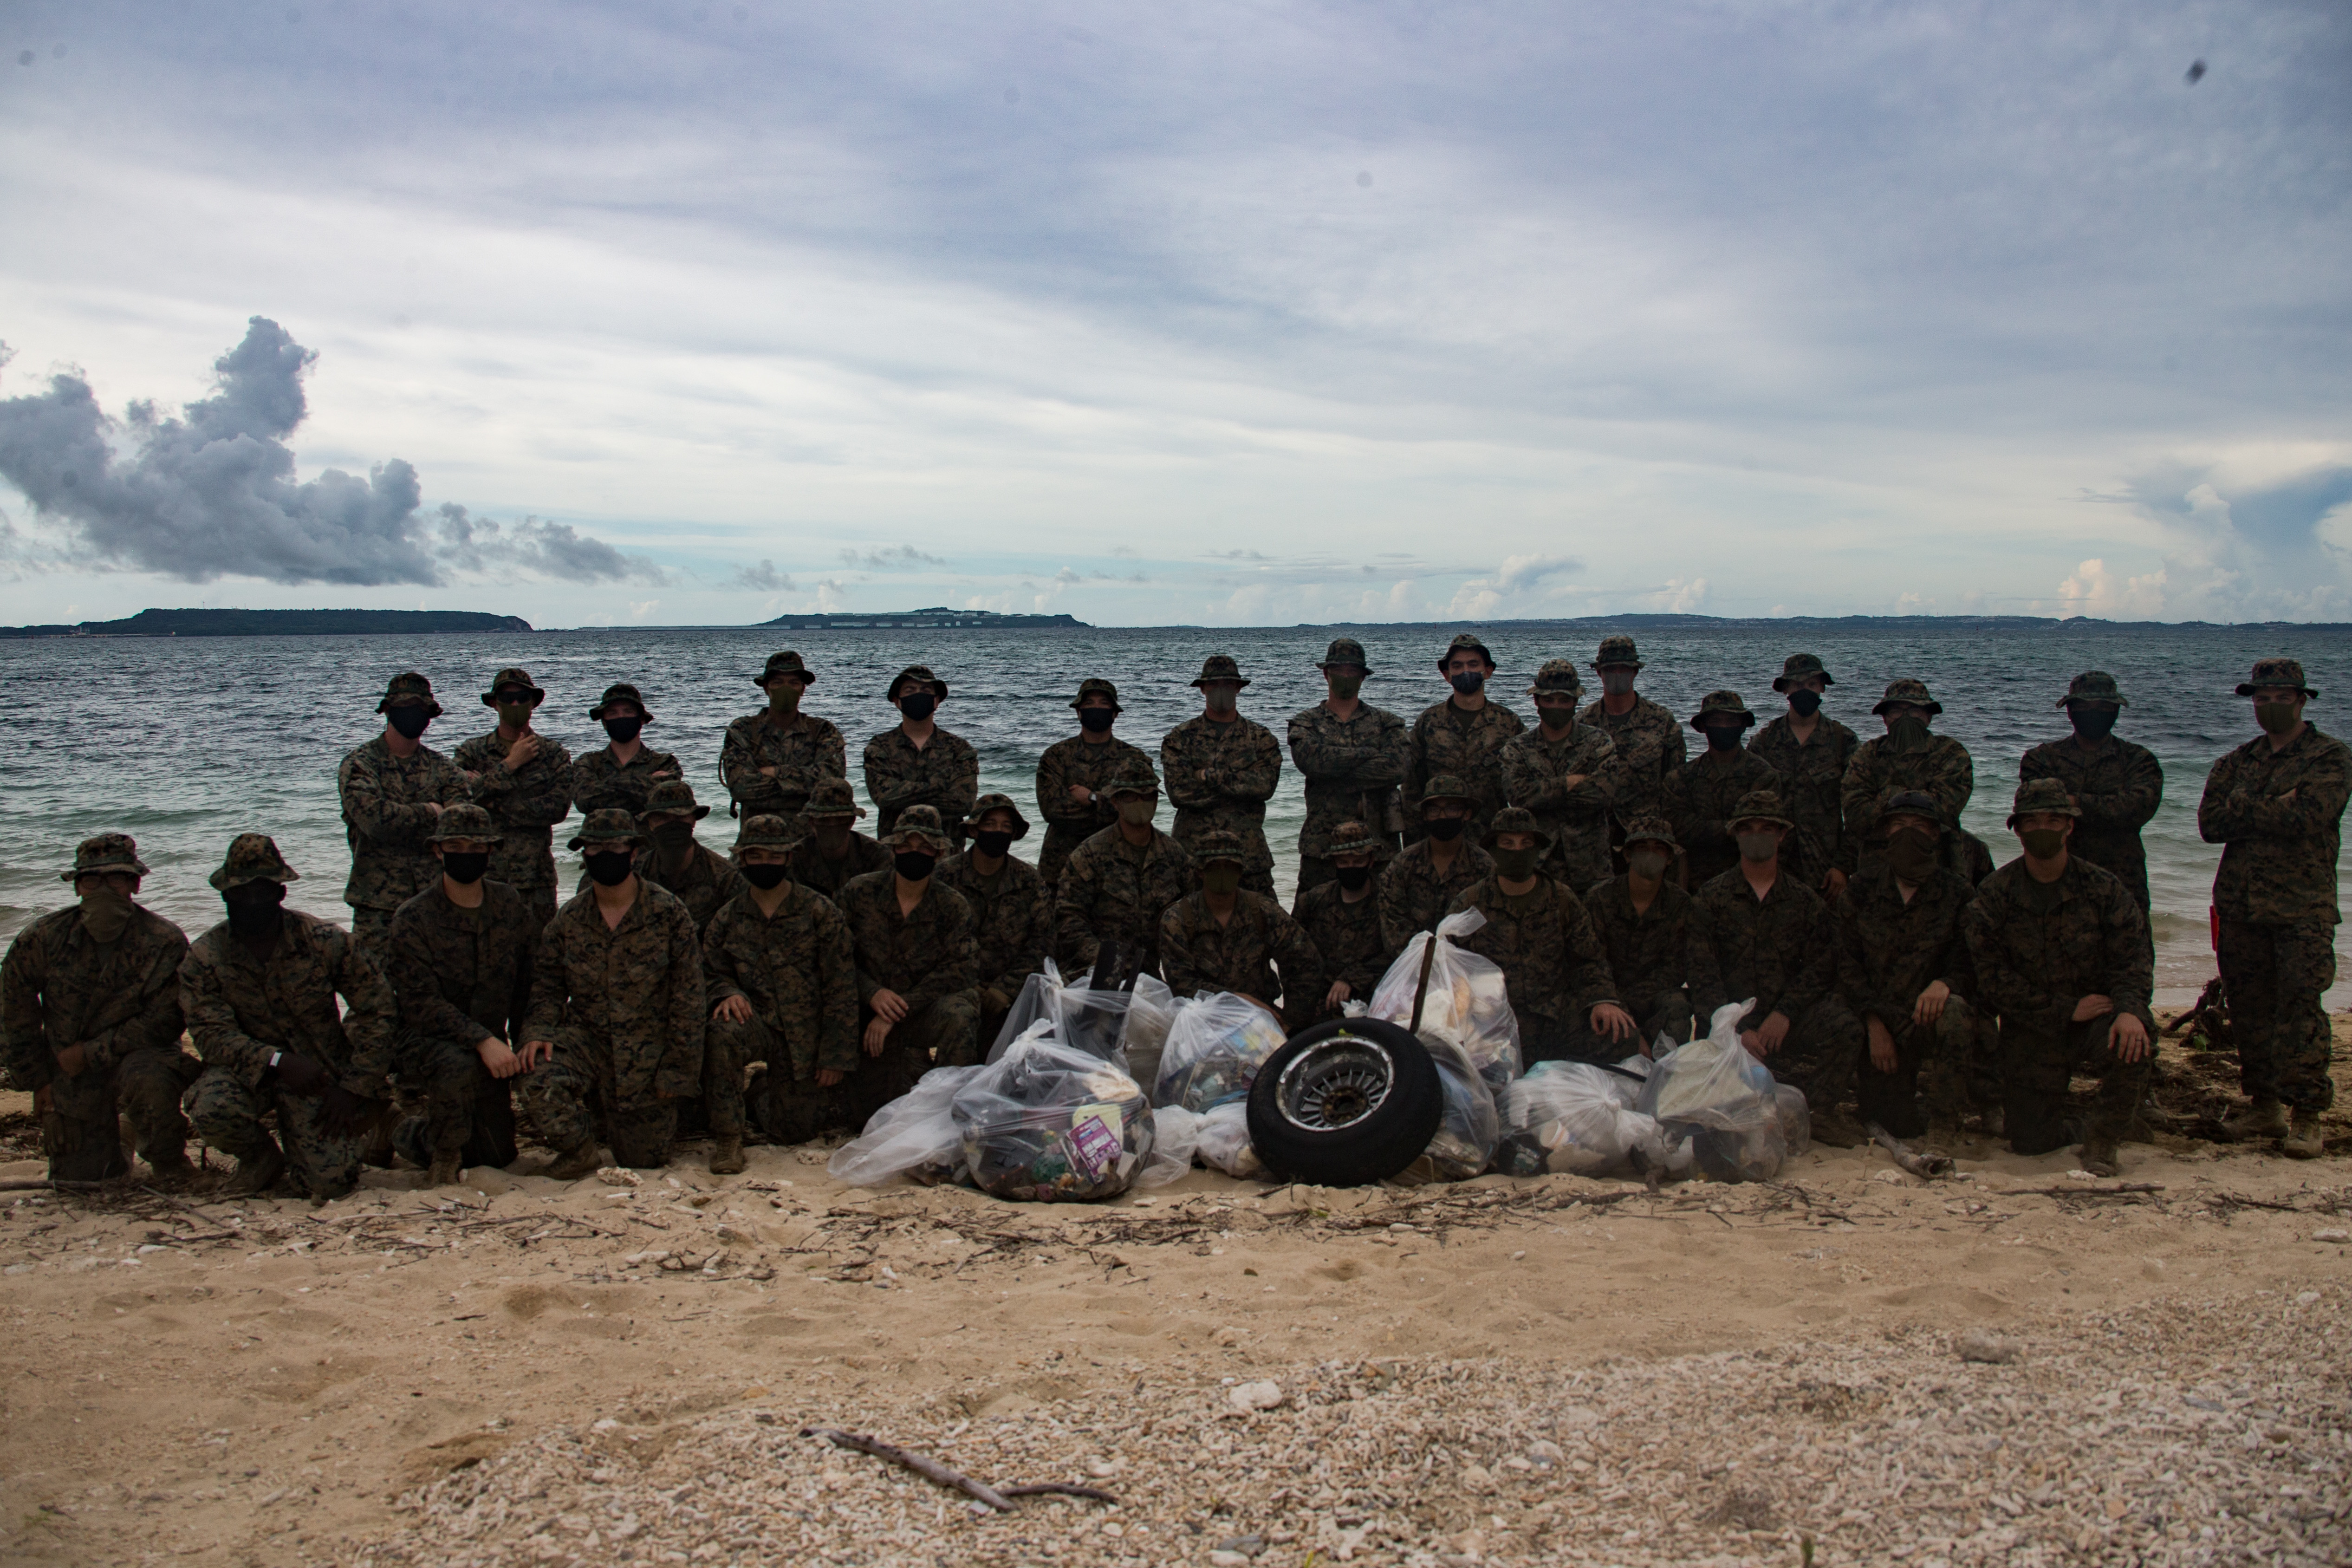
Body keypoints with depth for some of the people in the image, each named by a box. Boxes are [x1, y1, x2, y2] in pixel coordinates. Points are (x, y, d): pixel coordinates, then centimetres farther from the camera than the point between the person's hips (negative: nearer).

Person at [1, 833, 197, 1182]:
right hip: (71, 1081, 3)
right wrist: (38, 1081, 5)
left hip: (137, 1057, -3)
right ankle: (114, 1159, 36)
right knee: (76, 1178, -1)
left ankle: (169, 1166, -12)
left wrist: (91, 1052, -17)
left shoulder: (164, 942, -16)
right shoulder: (42, 939, -8)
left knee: (149, 1080, -38)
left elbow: (163, 1023, -16)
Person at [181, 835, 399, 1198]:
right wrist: (277, 1062, -32)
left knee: (329, 1183, -16)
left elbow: (379, 1009, -5)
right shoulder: (203, 959, -7)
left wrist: (354, 1088, -10)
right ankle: (261, 1159, 1)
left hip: (322, 1072, -1)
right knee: (211, 1109, -34)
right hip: (250, 1070, 1)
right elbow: (213, 1035, -15)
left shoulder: (326, 942, -10)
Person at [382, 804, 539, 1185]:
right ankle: (444, 1154, -10)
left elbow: (532, 982, 3)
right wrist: (482, 1041, -32)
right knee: (459, 1066, -39)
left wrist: (526, 1041, -13)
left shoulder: (513, 907, 0)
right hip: (425, 1041, -5)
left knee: (498, 1154, 5)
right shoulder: (412, 921, -13)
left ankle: (416, 1137, 35)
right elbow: (421, 1003, -20)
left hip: (490, 1048, 5)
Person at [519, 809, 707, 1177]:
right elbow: (546, 983, 10)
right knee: (541, 1082, -31)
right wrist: (539, 1030, -12)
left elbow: (687, 999, -7)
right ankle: (578, 1153, -3)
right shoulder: (569, 918, 1)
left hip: (648, 1051, -1)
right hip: (585, 1037, 2)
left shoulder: (669, 914, -9)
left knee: (645, 1160, 7)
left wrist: (677, 1071, -8)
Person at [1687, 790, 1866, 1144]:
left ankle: (1820, 1110, -9)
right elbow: (1702, 973, 0)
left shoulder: (1805, 902, 14)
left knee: (1843, 1027, -31)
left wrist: (1785, 1012, -15)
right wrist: (1737, 1028, -14)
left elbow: (1821, 967, 2)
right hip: (1729, 1024, -1)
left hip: (1789, 1021, 1)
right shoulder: (1709, 899, 10)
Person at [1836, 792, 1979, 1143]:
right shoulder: (1860, 892, 1)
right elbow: (1847, 966, 0)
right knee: (1897, 1127, -8)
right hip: (1880, 1024, 1)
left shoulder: (1957, 893, -2)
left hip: (1929, 1018, -1)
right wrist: (1874, 1024, -12)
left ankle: (1943, 1130, -19)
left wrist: (1945, 984, -27)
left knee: (1955, 1013, -38)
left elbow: (1972, 966, -4)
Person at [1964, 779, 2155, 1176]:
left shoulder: (2102, 887, -2)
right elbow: (1993, 977, -10)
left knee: (2133, 1043, -35)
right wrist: (2065, 1010, -17)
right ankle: (2067, 1128, 35)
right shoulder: (1994, 894, -5)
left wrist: (2129, 1009, -28)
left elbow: (2133, 957, -7)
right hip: (2031, 1032, 0)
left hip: (2096, 1017, 0)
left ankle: (2102, 1139, -8)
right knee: (2030, 1143, -5)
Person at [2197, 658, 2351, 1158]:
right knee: (2249, 1007, 9)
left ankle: (2306, 1117, -2)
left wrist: (2242, 808, -5)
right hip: (2240, 905, 5)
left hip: (2302, 908, -5)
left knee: (2300, 1009, -8)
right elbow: (2210, 823, 1)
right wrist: (2274, 810, -10)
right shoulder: (2238, 762, 16)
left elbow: (2305, 816, -16)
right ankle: (2263, 1106, 19)